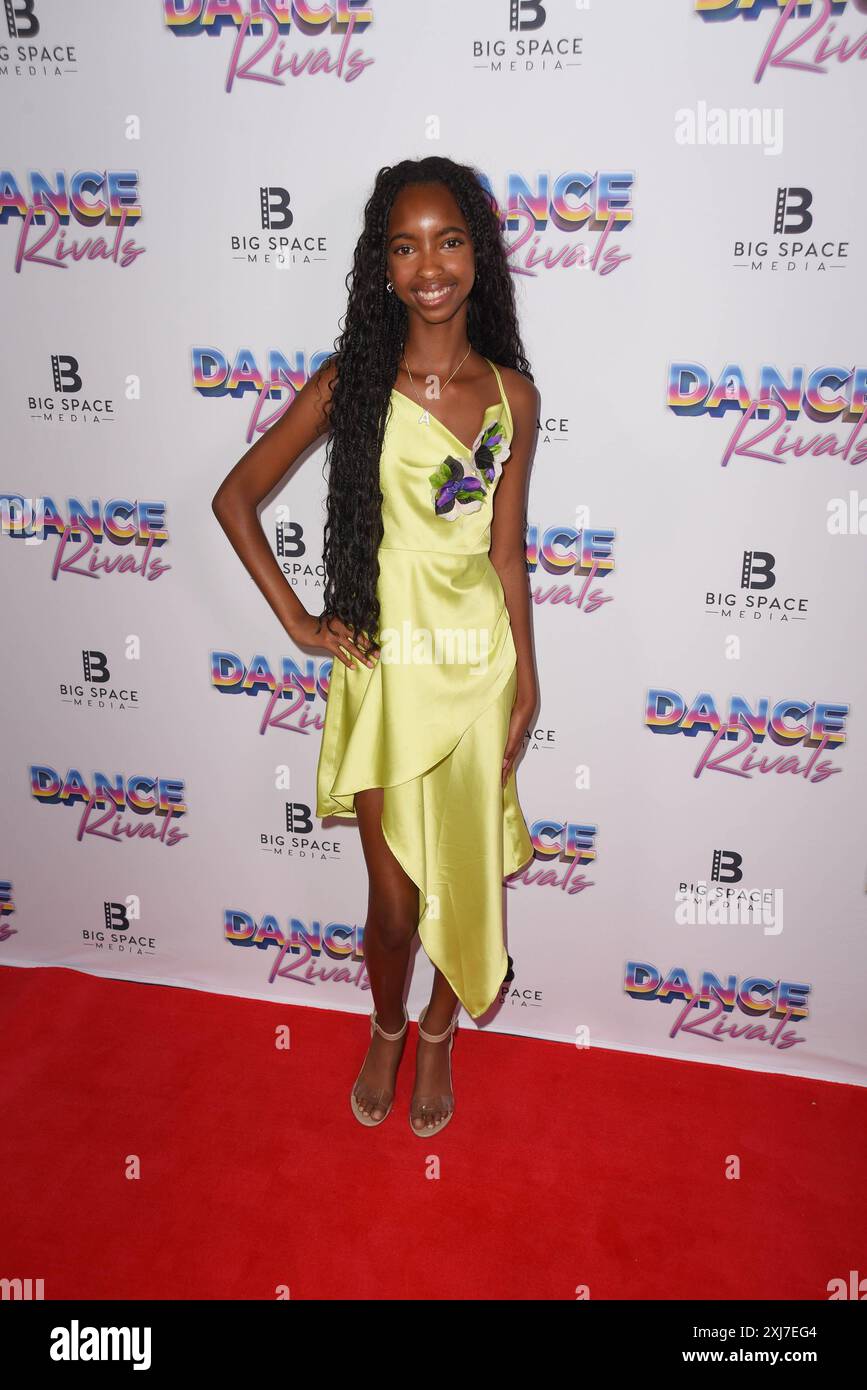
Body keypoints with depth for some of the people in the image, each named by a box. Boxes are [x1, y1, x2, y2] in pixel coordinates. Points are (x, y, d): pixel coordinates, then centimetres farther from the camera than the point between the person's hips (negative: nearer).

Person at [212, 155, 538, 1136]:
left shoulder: (511, 393, 0)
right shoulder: (351, 382, -7)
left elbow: (506, 548, 4)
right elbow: (235, 497, -1)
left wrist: (524, 685, 4)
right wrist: (296, 618, -6)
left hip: (478, 668, 2)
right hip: (383, 666, -2)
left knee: (468, 879, 14)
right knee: (393, 897, 7)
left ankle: (438, 1034, 43)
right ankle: (386, 1030, 40)